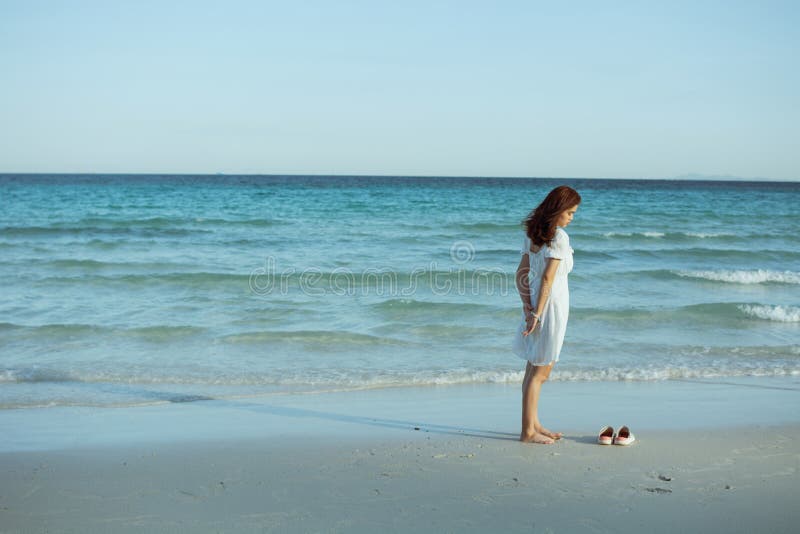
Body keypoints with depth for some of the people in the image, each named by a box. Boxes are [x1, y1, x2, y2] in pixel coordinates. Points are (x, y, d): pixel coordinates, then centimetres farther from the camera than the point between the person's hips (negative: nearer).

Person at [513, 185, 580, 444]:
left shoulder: (532, 233, 9)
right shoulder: (559, 237, -16)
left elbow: (521, 273, 7)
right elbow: (548, 278, -20)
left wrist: (527, 305, 0)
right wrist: (537, 313, -19)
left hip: (535, 304, 8)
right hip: (552, 304, -8)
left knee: (534, 368, 16)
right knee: (540, 371, -1)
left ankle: (533, 424, 27)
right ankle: (528, 431, 5)